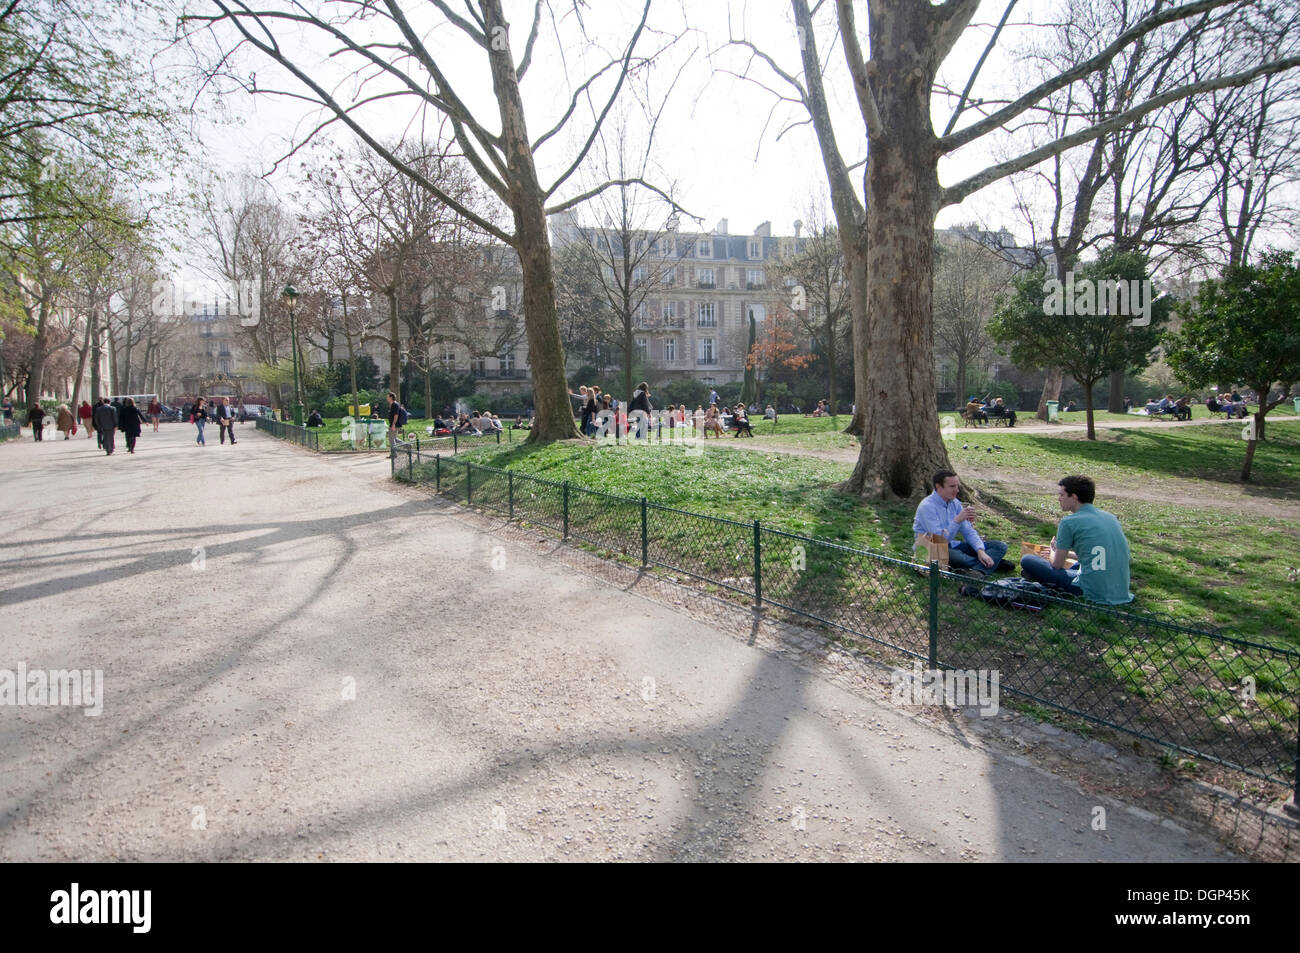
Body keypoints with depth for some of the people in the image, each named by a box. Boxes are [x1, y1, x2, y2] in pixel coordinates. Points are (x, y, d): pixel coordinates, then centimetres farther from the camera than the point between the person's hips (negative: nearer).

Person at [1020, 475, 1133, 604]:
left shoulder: (1069, 522, -8)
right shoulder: (1110, 517, 13)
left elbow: (1057, 565, 1)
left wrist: (1053, 551, 23)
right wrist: (1065, 553, 36)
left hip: (1094, 593, -7)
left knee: (1026, 561, -2)